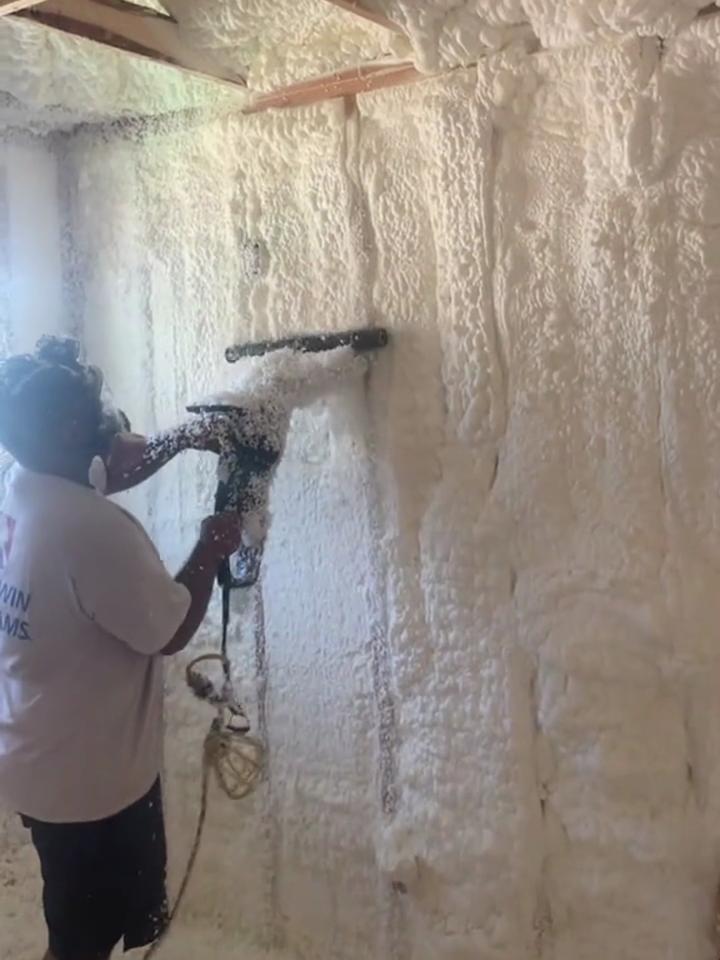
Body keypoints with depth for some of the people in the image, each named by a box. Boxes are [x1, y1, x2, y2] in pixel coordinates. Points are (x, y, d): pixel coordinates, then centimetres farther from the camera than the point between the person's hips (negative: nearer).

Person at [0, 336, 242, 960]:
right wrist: (211, 551, -7)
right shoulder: (91, 528, -31)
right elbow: (169, 632, -20)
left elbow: (115, 469, 18)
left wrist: (181, 440, 9)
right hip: (89, 776, -8)